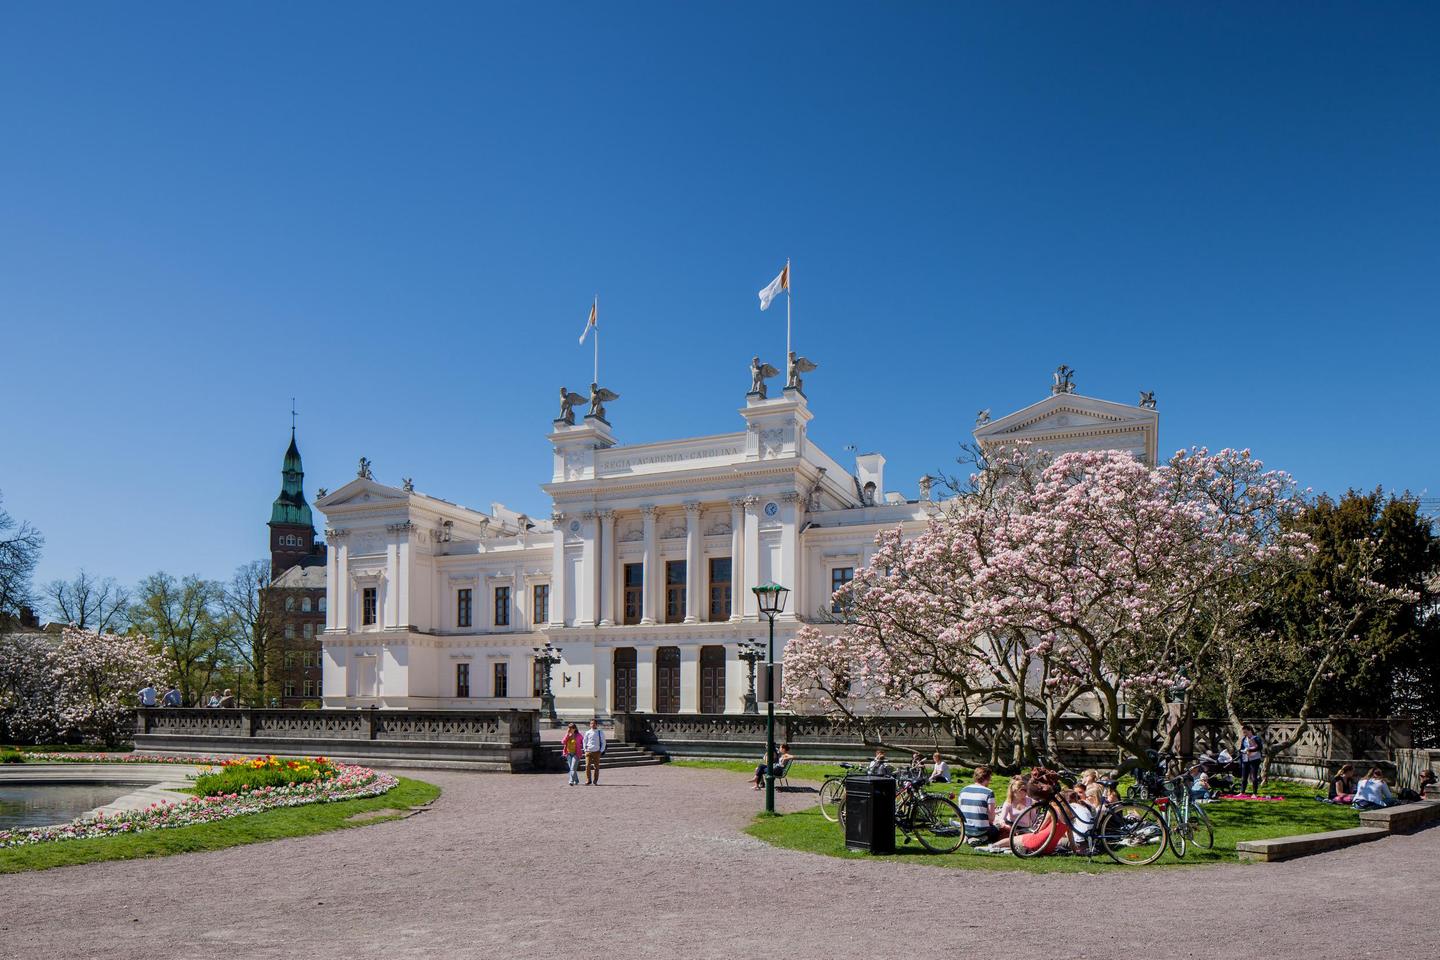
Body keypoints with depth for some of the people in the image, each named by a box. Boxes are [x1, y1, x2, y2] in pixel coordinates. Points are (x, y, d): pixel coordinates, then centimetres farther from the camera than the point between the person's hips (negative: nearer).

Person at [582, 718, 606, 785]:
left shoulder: (600, 733, 4)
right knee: (587, 766, -8)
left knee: (596, 767, 2)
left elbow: (603, 742, 8)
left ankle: (595, 781, 9)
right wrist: (585, 749, 6)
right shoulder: (587, 733, 6)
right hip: (588, 751, 0)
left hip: (597, 752, 0)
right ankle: (588, 781, -2)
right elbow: (584, 741, 16)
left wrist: (601, 751, 0)